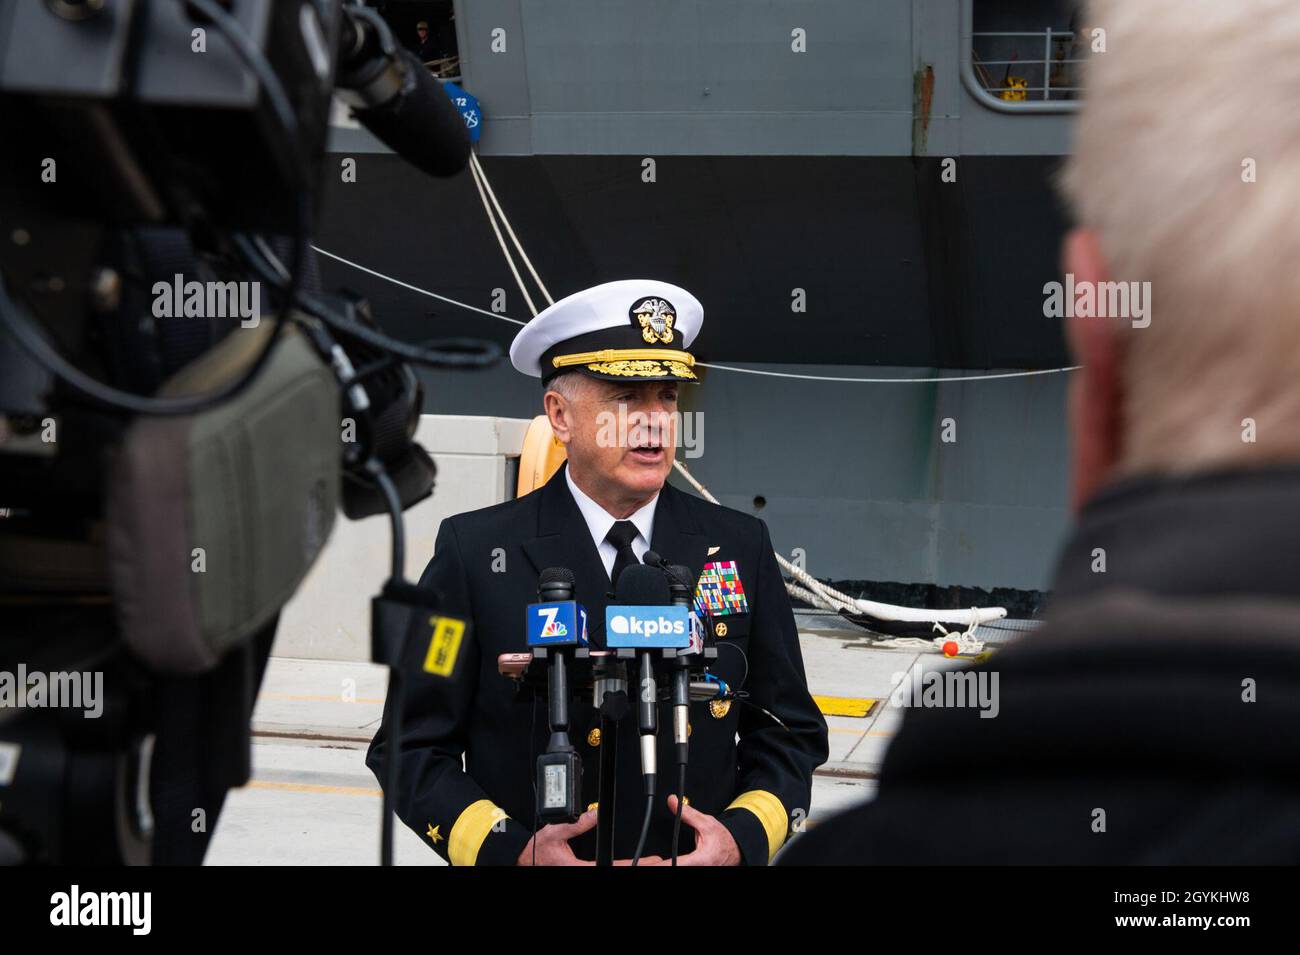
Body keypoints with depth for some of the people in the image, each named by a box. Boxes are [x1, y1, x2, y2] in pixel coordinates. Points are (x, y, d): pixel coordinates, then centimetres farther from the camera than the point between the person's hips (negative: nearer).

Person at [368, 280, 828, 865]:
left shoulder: (741, 549, 4)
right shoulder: (475, 551, -4)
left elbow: (790, 734, 8)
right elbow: (410, 746, -3)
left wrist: (742, 838, -10)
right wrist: (512, 852, -16)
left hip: (699, 862, 2)